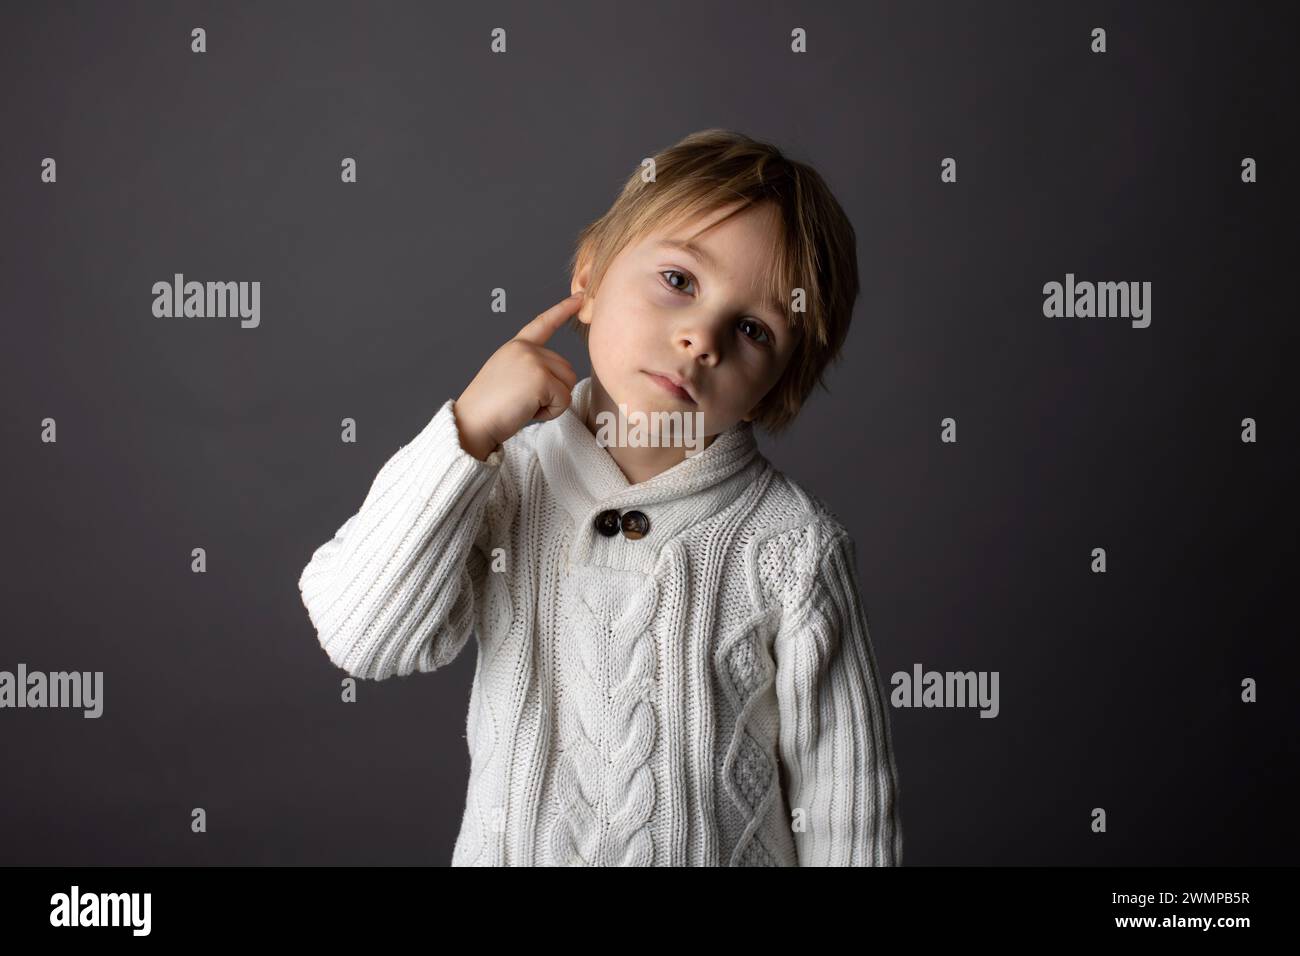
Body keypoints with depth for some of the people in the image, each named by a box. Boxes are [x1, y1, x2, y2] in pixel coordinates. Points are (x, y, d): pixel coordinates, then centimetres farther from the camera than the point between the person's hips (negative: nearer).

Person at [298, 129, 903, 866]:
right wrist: (470, 430, -24)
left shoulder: (795, 552, -18)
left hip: (724, 848, -2)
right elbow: (361, 639, -21)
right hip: (502, 846, 2)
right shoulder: (507, 480, -11)